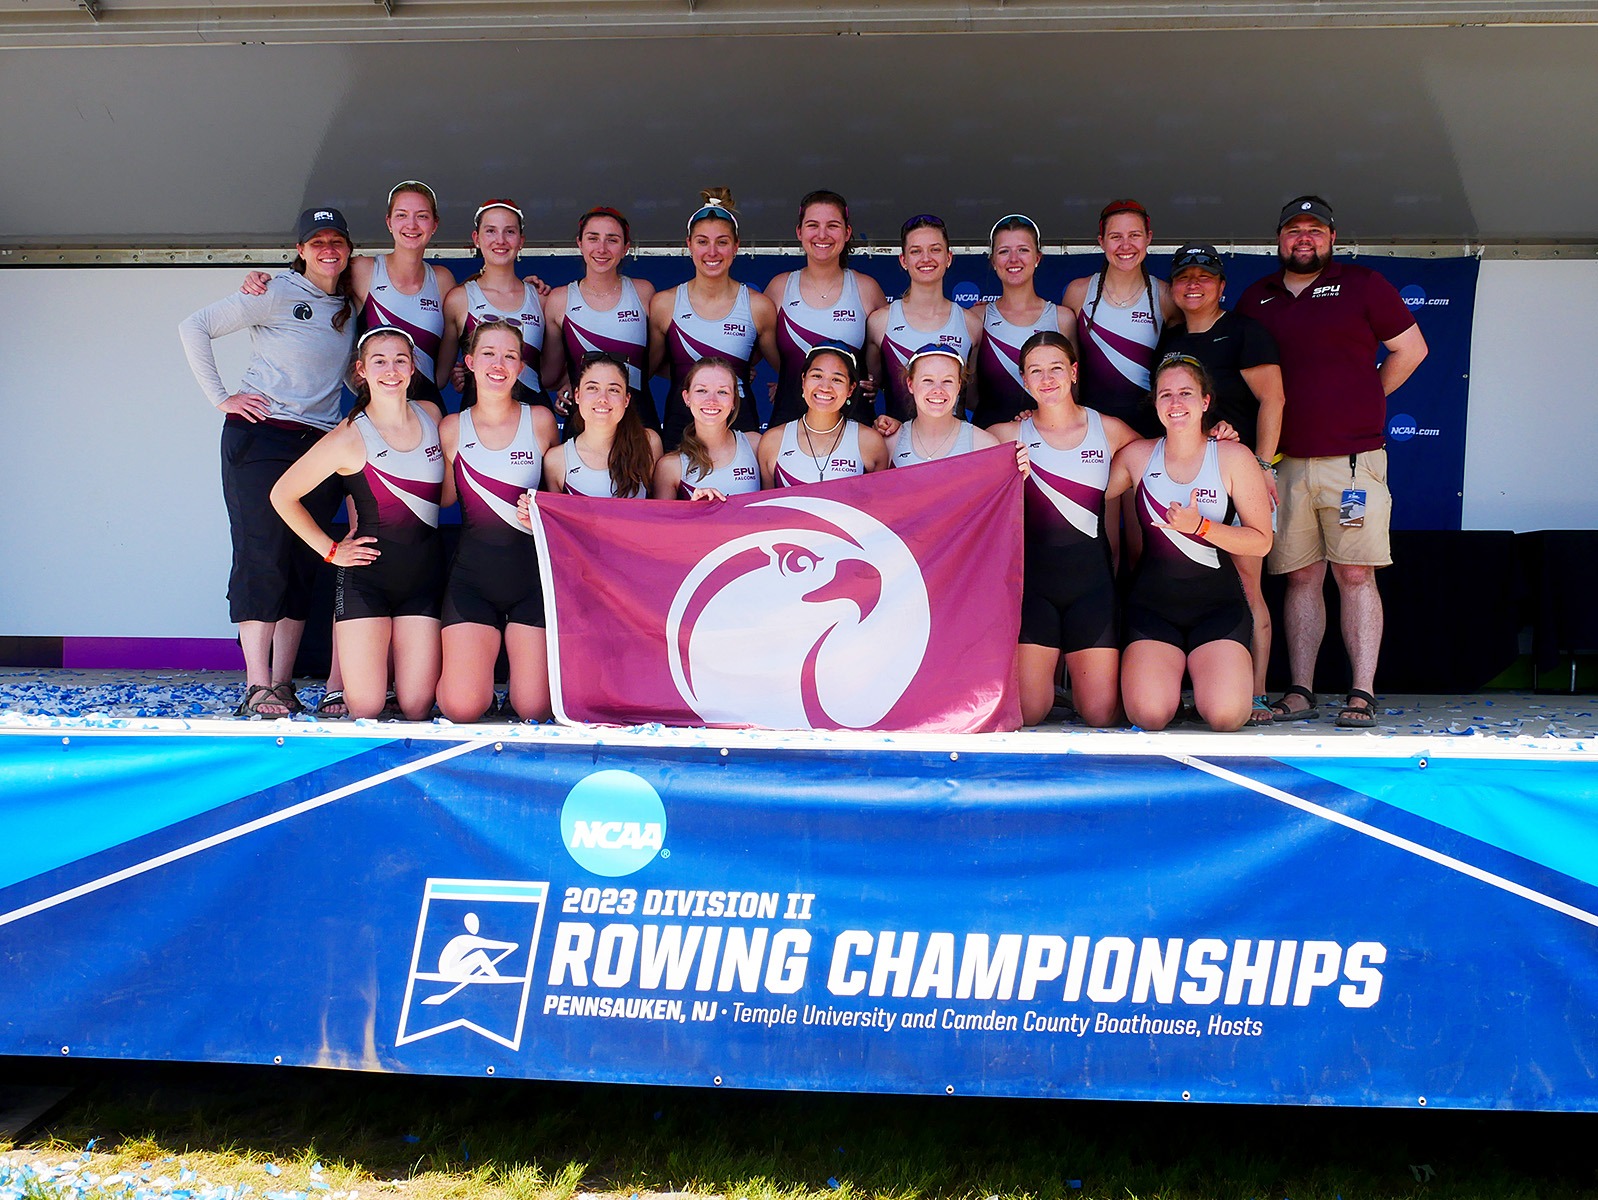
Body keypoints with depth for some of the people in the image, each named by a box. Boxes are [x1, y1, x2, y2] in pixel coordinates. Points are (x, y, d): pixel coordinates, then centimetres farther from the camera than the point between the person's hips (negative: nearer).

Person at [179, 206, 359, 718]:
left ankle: (282, 683, 6)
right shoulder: (277, 294, -1)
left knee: (303, 562, 2)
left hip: (321, 443, 6)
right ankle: (257, 687, -8)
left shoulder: (348, 308, 16)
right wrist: (220, 397, -7)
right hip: (261, 438, -5)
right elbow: (194, 327, -4)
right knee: (263, 554, -9)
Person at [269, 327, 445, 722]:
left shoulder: (431, 415, 4)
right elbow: (283, 496, -2)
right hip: (368, 574, -3)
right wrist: (330, 550, 0)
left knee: (416, 707, -3)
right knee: (365, 708, -6)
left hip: (424, 574, 3)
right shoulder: (349, 438, -10)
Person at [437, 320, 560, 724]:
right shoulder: (451, 428, 5)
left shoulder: (540, 420, 3)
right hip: (472, 572, 0)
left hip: (533, 572, 0)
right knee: (463, 709, -11)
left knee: (535, 709, -6)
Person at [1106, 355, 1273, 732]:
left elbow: (1261, 542, -3)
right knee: (1150, 715, -22)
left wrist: (1200, 526, -18)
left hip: (1218, 604, -1)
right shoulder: (1137, 455, 4)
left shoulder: (1233, 457, -2)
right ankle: (1170, 668, 15)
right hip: (1152, 603, 1)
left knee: (1226, 715, -21)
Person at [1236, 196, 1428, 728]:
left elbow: (1411, 349, 9)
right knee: (1302, 577, 4)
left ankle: (1362, 694, -3)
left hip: (1352, 459, -3)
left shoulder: (1362, 285, 6)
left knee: (1355, 575, -5)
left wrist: (1365, 403, 9)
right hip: (1286, 462, 3)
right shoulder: (1256, 299, 14)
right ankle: (1300, 692, 8)